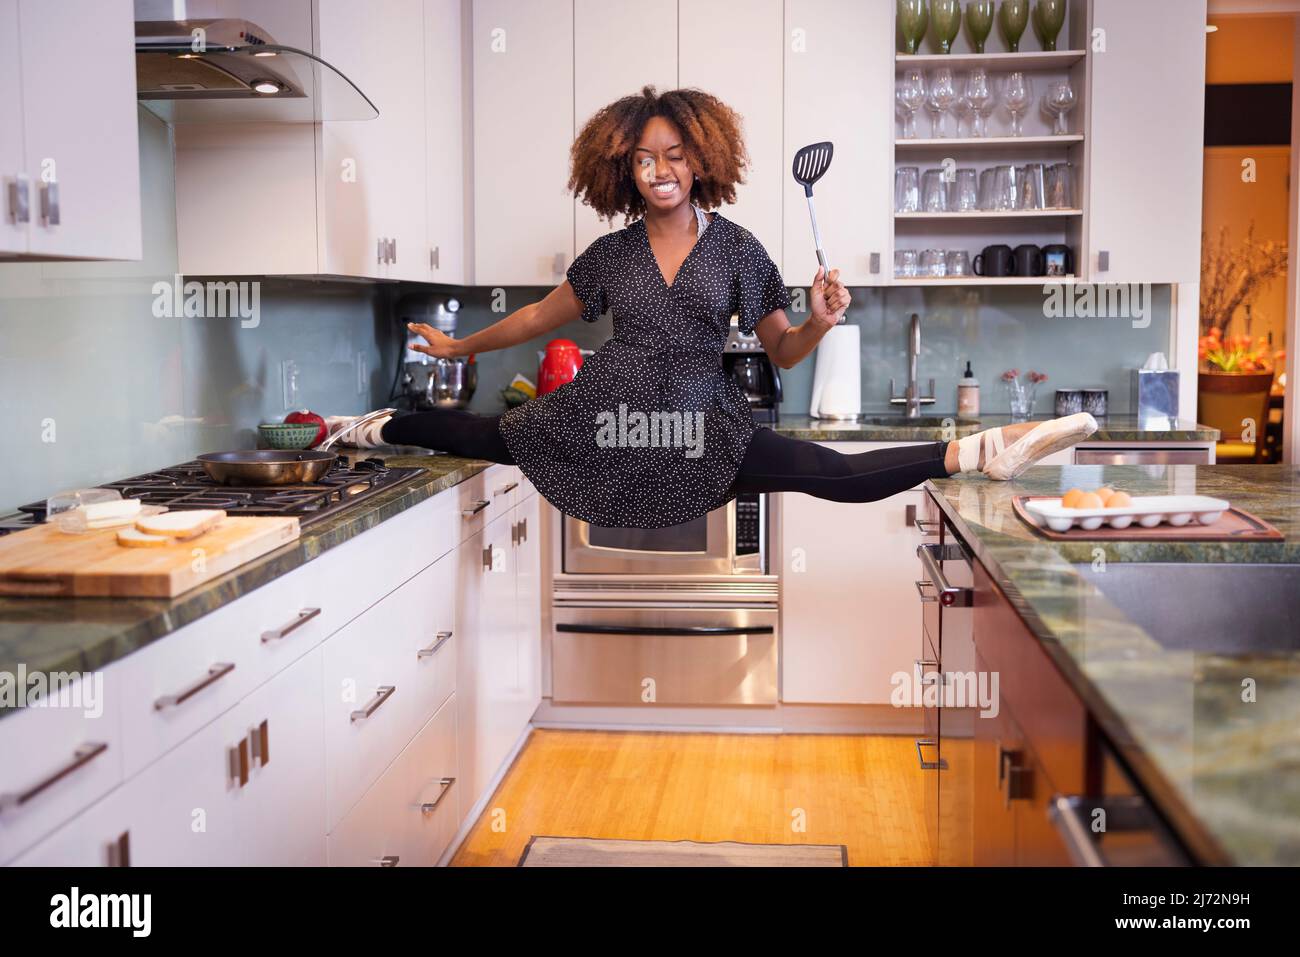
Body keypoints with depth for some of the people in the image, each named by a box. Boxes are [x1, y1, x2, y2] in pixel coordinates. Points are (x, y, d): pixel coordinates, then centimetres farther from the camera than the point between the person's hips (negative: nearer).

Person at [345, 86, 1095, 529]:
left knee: (840, 476, -20)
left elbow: (782, 351, 4)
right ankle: (383, 429, 22)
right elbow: (541, 316, 20)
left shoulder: (735, 247, 2)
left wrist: (819, 323, -18)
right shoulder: (611, 253, 6)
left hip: (702, 430, -3)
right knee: (493, 436, -1)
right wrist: (460, 346, 26)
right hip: (606, 420, 3)